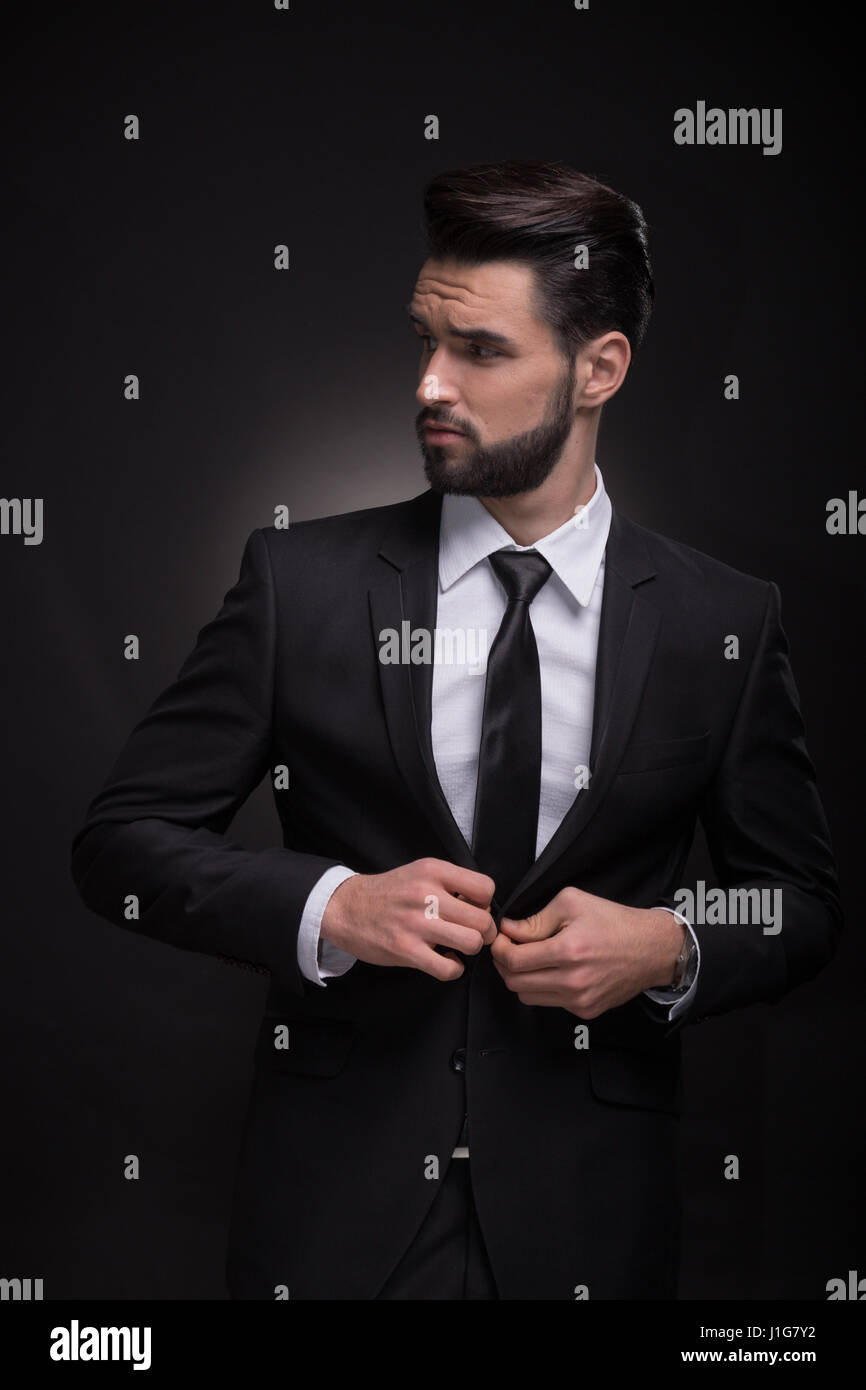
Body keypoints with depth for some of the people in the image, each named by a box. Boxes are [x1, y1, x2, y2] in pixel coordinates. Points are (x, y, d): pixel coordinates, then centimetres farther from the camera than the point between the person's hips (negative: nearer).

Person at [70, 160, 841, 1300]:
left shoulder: (725, 625, -4)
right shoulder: (300, 583, -5)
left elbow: (803, 905, 6)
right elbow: (120, 841, -3)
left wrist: (672, 950, -14)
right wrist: (329, 908, -18)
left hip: (588, 1211, 1)